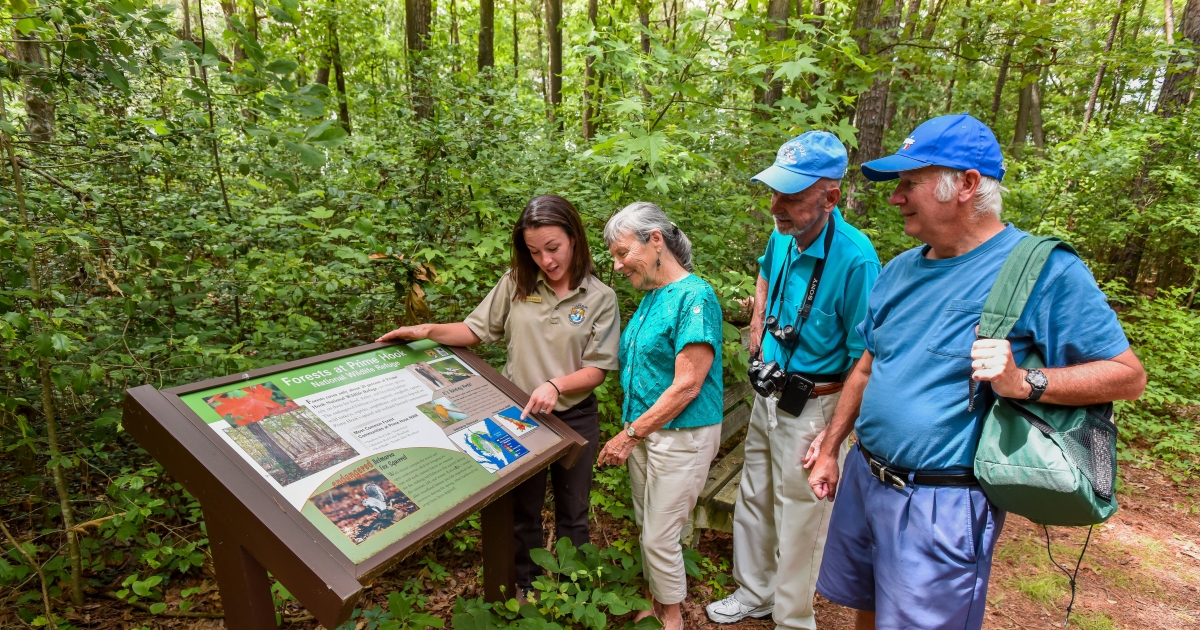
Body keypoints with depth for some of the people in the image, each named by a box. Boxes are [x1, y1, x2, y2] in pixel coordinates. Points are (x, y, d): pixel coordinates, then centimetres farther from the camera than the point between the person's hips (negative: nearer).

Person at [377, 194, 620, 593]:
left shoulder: (600, 298, -10)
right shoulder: (516, 283, -6)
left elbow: (597, 369, -11)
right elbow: (475, 330, -2)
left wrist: (556, 385, -28)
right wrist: (429, 331, -19)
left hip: (574, 418, -1)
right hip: (519, 414, 1)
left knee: (572, 511, 18)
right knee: (523, 508, 18)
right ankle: (525, 586, 42)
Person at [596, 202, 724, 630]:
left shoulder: (694, 297, -19)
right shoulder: (651, 297, 8)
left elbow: (686, 386, -22)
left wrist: (630, 435, -18)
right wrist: (630, 430, 9)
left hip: (682, 435, -8)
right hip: (643, 427, 8)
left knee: (660, 537, 4)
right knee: (646, 526, 18)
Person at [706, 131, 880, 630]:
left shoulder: (855, 258, -26)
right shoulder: (783, 235, -4)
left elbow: (865, 361, -22)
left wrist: (836, 433, -21)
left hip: (813, 407, -7)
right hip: (768, 394, 8)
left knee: (798, 521, 10)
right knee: (753, 500, 22)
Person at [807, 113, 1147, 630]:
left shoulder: (1044, 268, -12)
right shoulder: (900, 270, 7)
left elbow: (1128, 375, -9)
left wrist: (1024, 383, -26)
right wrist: (829, 449, 13)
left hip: (942, 506, -6)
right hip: (863, 479, 6)